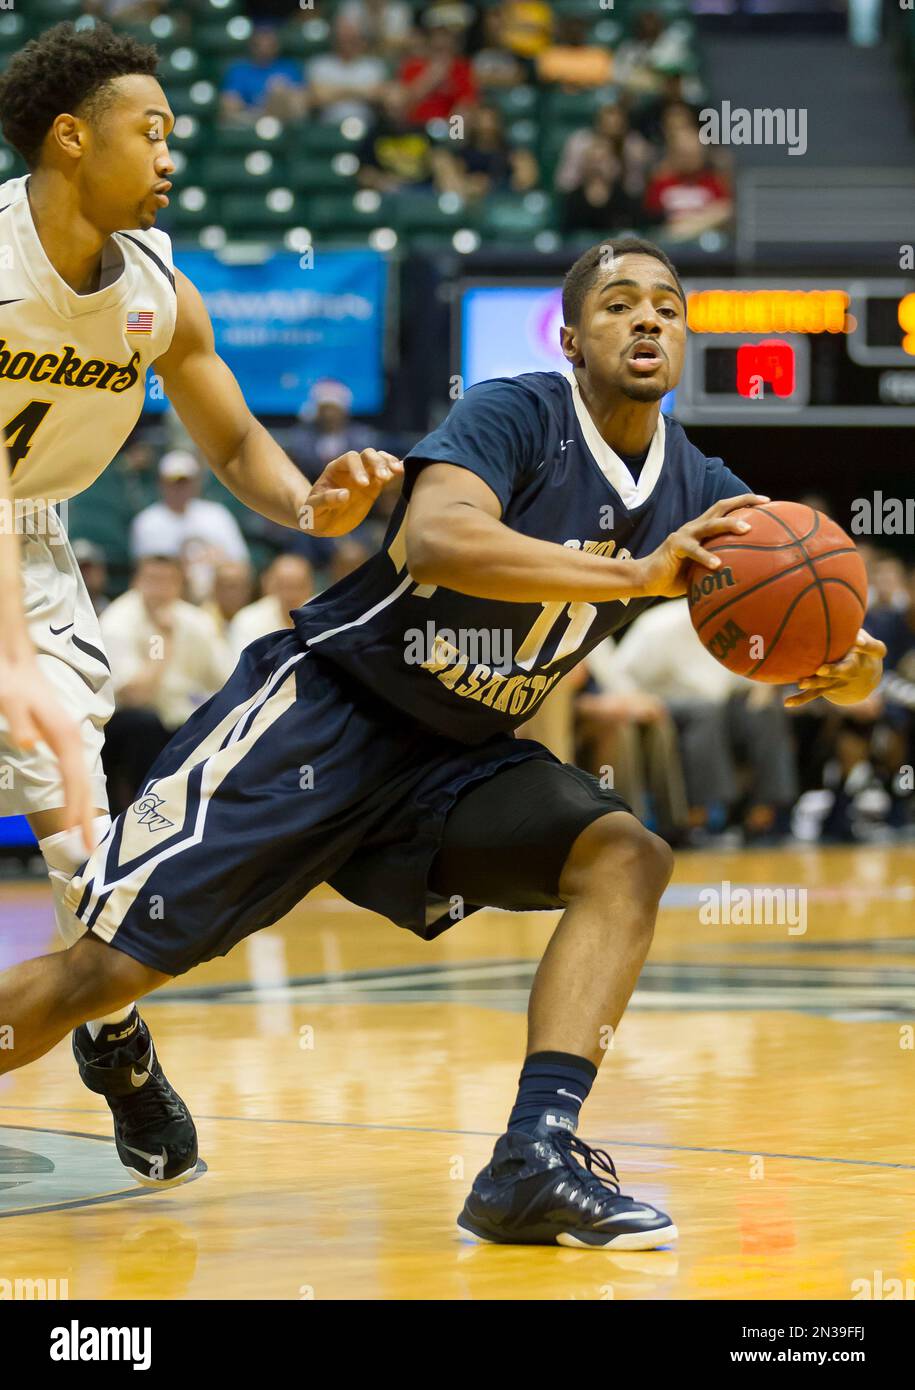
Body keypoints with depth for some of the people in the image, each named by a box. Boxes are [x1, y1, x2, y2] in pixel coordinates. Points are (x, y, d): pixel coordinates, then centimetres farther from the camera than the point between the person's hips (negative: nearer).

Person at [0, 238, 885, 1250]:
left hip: (455, 761, 6)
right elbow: (436, 537, -38)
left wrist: (846, 670, -24)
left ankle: (534, 1161, -26)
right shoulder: (516, 415, -18)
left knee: (627, 860, -18)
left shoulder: (699, 495, 1)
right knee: (105, 969, -12)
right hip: (318, 711, -6)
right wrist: (636, 574, -44)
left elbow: (809, 639, 1)